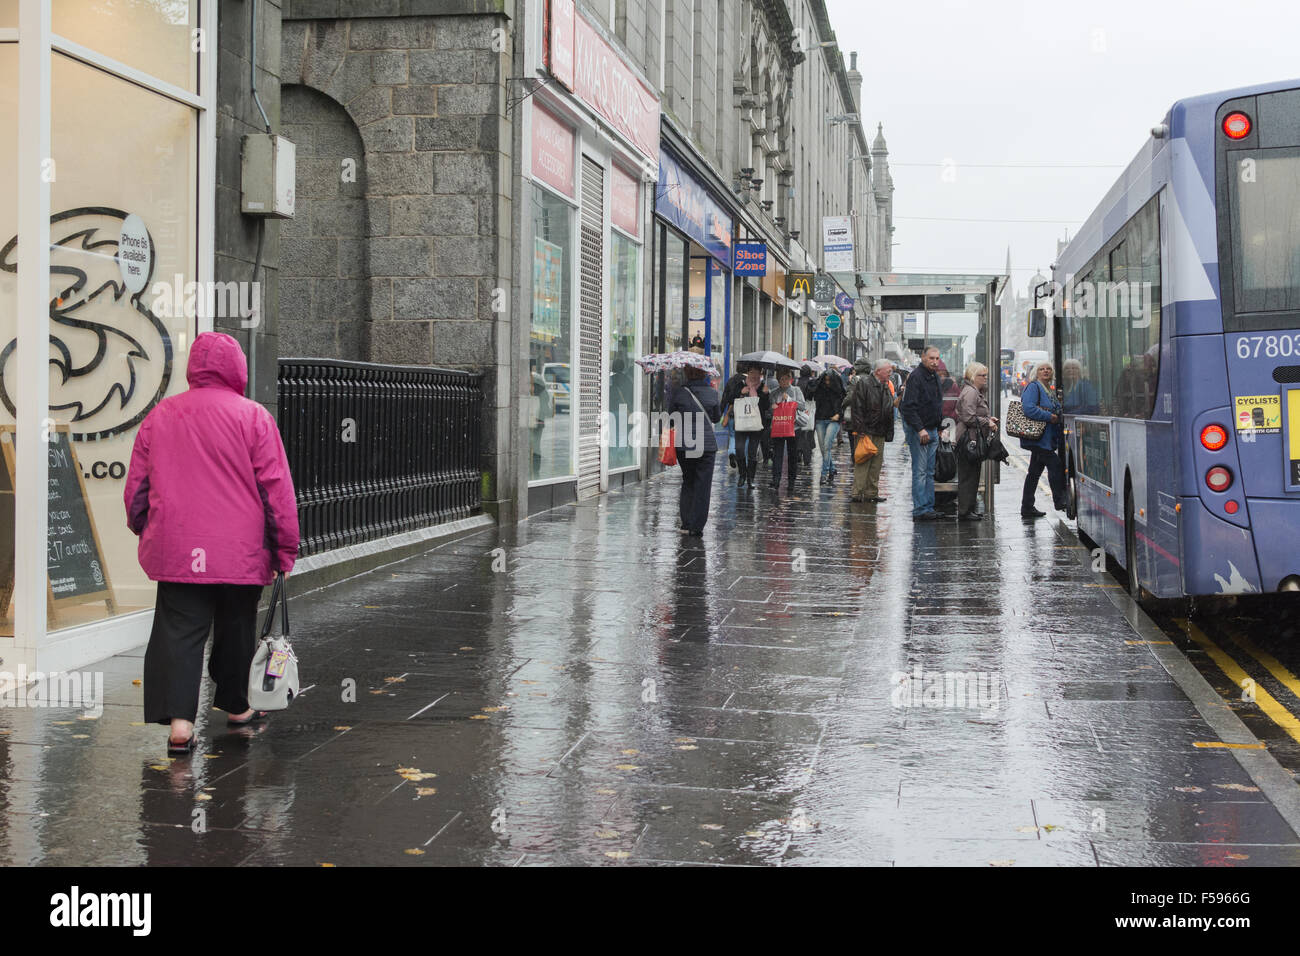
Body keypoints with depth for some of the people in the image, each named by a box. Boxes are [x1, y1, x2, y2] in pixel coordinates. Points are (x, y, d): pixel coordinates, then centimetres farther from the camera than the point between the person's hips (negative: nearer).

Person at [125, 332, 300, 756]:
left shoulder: (159, 415, 6)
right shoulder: (253, 416, -5)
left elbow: (136, 486, 11)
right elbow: (276, 488, -5)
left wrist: (144, 531, 24)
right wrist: (285, 548, 1)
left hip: (175, 550, 2)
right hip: (240, 552, -2)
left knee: (179, 629, 1)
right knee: (235, 628, 15)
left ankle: (179, 720, -13)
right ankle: (235, 706, 31)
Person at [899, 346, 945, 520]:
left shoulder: (935, 377, 14)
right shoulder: (916, 376, -14)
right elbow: (909, 407, -20)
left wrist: (939, 427, 16)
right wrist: (920, 429, -25)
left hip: (932, 430, 9)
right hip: (917, 429, -9)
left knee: (929, 472, 9)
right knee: (920, 471, -8)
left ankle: (928, 508, 13)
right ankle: (920, 510, -7)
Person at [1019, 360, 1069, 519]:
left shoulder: (1048, 391, 21)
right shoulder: (1034, 387, -9)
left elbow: (1055, 411, 32)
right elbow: (1029, 408, -23)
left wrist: (1057, 416, 10)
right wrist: (1049, 417, -21)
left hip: (1045, 439, 10)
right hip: (1038, 438, -10)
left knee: (1035, 472, 10)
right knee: (1055, 464, -14)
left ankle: (1027, 508, 12)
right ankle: (1059, 501, -8)